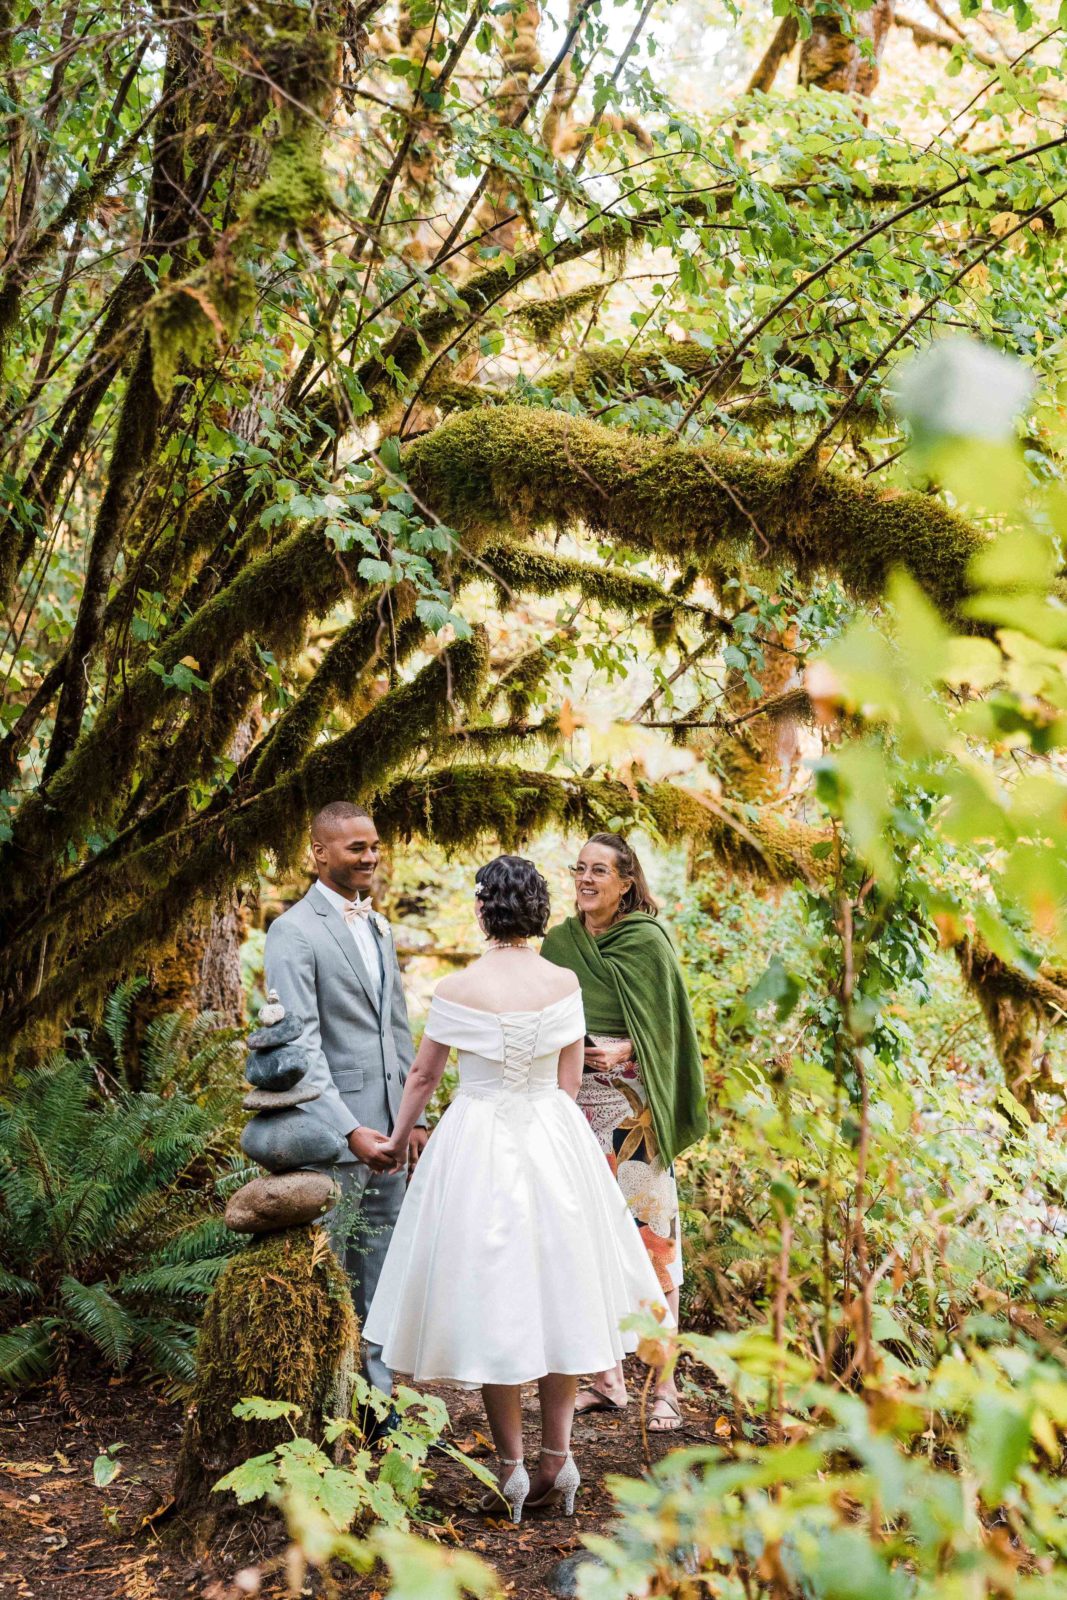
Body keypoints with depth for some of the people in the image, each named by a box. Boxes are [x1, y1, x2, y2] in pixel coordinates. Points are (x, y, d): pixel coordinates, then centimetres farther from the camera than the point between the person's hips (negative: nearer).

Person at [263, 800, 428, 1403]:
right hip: (328, 1130, -7)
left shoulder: (378, 927, 16)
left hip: (384, 1126, 8)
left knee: (381, 1269, 14)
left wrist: (412, 1118, 14)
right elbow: (300, 1043, -16)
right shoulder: (294, 932, -10)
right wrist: (348, 1129, -22)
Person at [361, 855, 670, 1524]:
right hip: (555, 1138, 2)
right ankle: (557, 1457, 17)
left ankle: (514, 1466, 11)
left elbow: (423, 1076, 2)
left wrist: (398, 1141, 18)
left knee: (490, 1299, 7)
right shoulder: (564, 983, -5)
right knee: (557, 1290, 13)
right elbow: (570, 1082, 1)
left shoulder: (457, 990, -10)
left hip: (476, 1140, -2)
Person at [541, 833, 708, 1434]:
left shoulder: (648, 941, -4)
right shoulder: (558, 944, 10)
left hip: (631, 1106, -5)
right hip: (574, 1104, 5)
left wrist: (622, 1051, -20)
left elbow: (667, 1026, -5)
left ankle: (663, 1384, 5)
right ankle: (606, 1378, 17)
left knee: (647, 1238, -4)